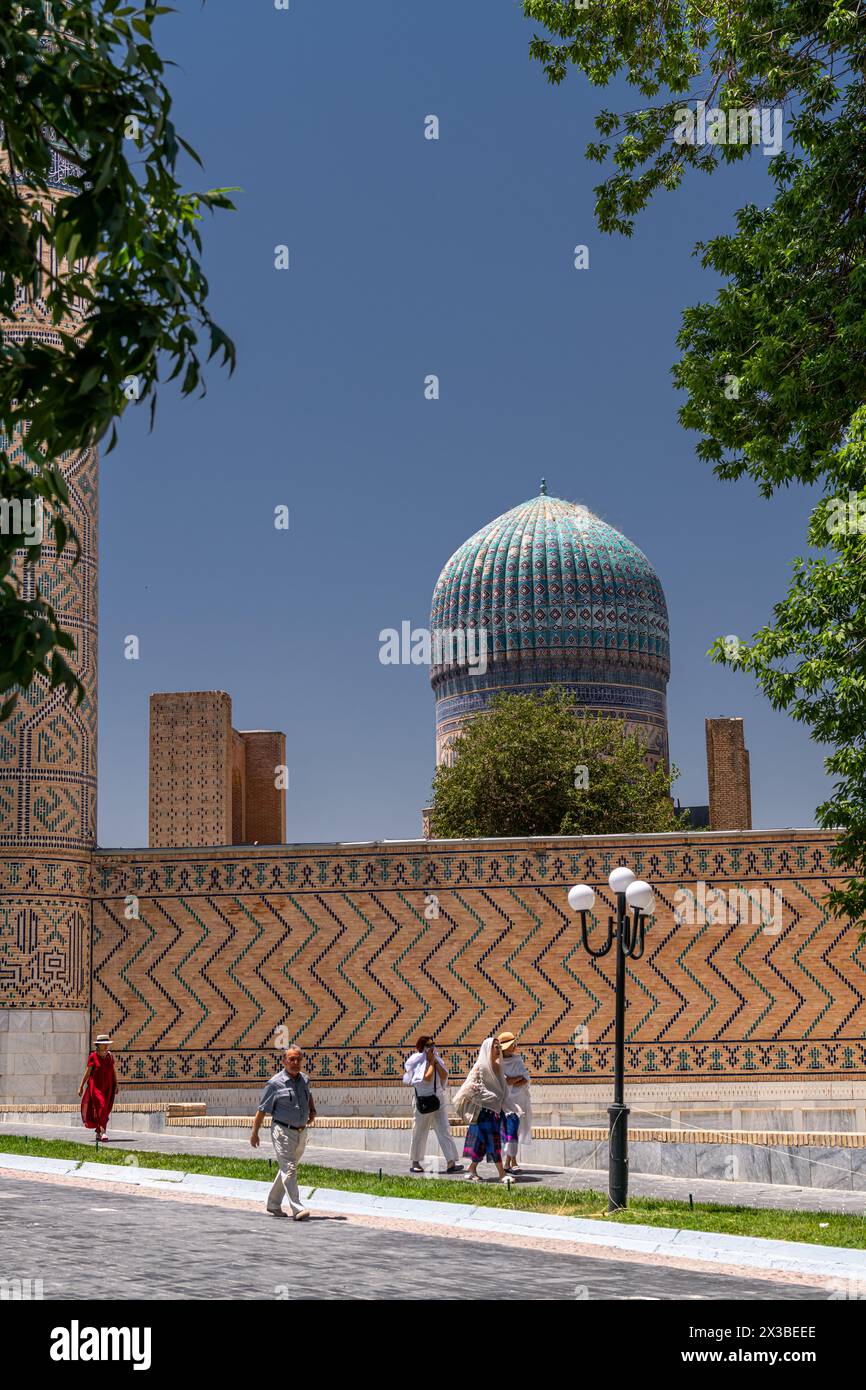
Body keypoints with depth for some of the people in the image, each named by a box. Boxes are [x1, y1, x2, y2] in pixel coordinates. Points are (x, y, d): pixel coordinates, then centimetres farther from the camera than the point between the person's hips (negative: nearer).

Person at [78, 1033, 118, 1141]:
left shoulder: (110, 1056, 7)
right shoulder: (93, 1056, -5)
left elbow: (113, 1072, 11)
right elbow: (87, 1073, -2)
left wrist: (116, 1085, 5)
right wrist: (81, 1087, -1)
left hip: (107, 1087, 4)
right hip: (95, 1086, -4)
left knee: (105, 1110, 6)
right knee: (101, 1106, -18)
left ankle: (98, 1132, 21)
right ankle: (102, 1131, -20)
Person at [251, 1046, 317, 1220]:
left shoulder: (304, 1079, 6)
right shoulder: (275, 1084, -11)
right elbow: (262, 1110, -6)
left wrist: (312, 1110, 14)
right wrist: (254, 1133, -3)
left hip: (301, 1132, 7)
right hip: (283, 1131, -7)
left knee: (287, 1169, 16)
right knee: (289, 1169, -16)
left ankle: (273, 1204, 30)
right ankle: (298, 1209, -24)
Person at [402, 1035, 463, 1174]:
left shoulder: (437, 1059, 10)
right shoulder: (417, 1061, -8)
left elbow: (444, 1076, 0)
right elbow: (427, 1077, -20)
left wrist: (436, 1062, -6)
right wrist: (431, 1062, -11)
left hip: (438, 1099, 5)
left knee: (444, 1130, -5)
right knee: (419, 1133, 6)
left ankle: (451, 1163, -12)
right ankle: (414, 1163, 19)